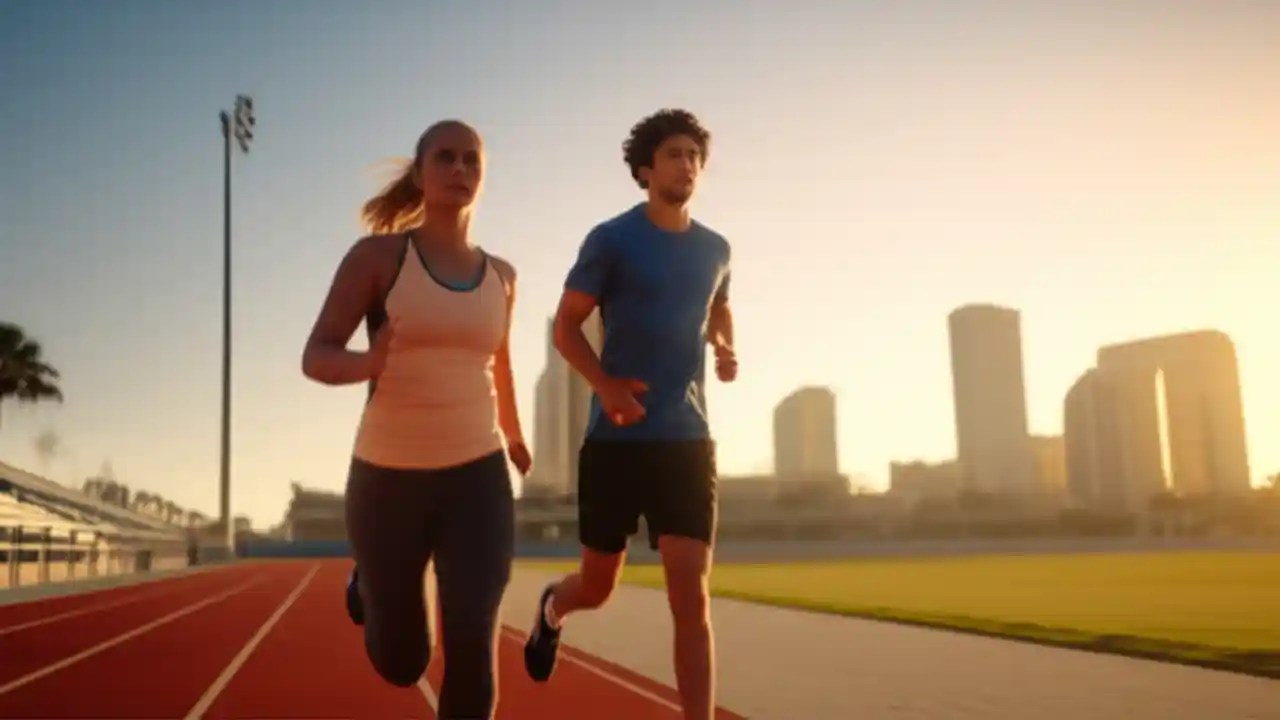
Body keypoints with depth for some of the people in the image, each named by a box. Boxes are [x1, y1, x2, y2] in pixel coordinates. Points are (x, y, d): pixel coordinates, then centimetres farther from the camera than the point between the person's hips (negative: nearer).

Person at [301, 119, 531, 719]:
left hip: (478, 475, 2)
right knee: (401, 663, 12)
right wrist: (366, 364, -32)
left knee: (473, 649, -14)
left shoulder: (500, 276, 7)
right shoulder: (378, 255, -5)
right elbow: (315, 358, -8)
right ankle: (370, 583, 48)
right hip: (388, 475, -2)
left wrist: (513, 434, 39)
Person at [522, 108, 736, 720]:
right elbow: (565, 327, -3)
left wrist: (726, 350, 5)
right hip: (616, 439, -2)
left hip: (688, 439, 3)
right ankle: (552, 609, 49)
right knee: (597, 586, 12)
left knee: (691, 598, -8)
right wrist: (604, 384, -20)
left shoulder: (714, 249, 9)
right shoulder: (611, 240, -5)